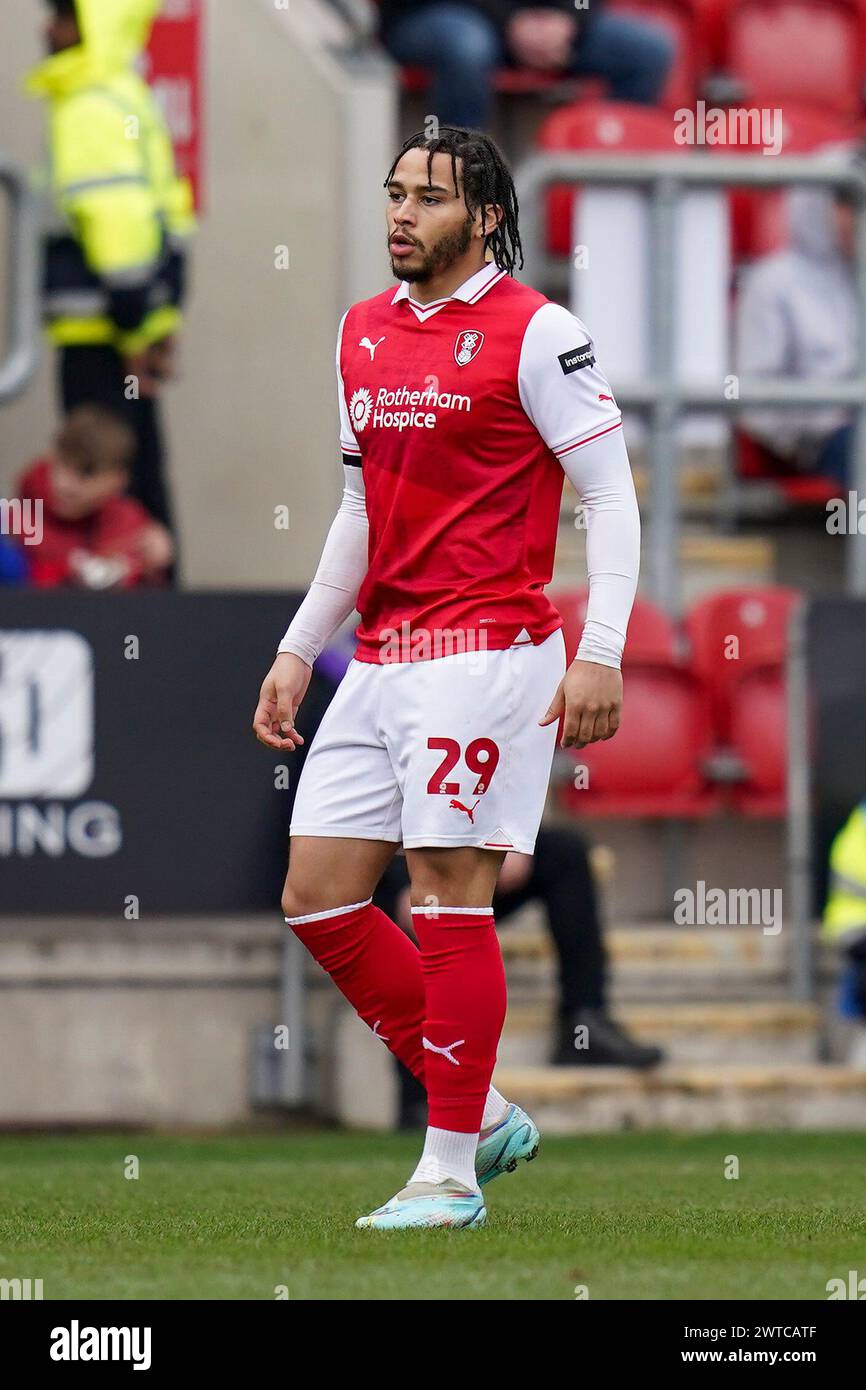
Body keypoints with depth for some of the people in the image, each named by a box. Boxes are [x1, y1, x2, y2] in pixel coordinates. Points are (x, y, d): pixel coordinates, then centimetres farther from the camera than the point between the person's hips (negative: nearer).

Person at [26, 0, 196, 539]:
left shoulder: (92, 111, -15)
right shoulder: (132, 100, 16)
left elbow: (119, 224, -21)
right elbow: (170, 216, 20)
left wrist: (134, 329, -19)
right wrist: (163, 319, 19)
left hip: (99, 333, -10)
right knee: (142, 473, 15)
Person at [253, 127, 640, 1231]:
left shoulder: (534, 333, -7)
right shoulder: (363, 335, 14)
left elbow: (610, 495, -7)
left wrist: (600, 653, -16)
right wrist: (297, 651, 21)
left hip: (486, 648, -8)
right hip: (380, 659, 8)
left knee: (449, 892, -9)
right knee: (317, 898, 4)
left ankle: (451, 1170, -1)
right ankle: (483, 1112, 15)